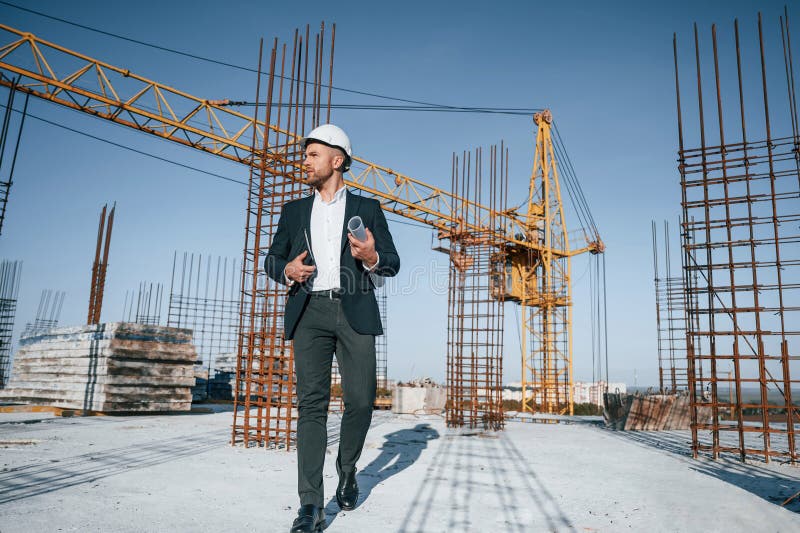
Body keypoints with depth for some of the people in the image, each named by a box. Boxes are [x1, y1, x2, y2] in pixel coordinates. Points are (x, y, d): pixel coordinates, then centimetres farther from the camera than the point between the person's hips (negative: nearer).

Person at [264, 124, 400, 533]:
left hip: (355, 313, -1)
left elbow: (392, 263, 8)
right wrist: (287, 269, -5)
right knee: (311, 403, -6)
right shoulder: (295, 210, 19)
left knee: (360, 400, 0)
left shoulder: (367, 208, 12)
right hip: (310, 312, 1)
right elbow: (272, 259, 18)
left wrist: (373, 258, -15)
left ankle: (347, 471, 28)